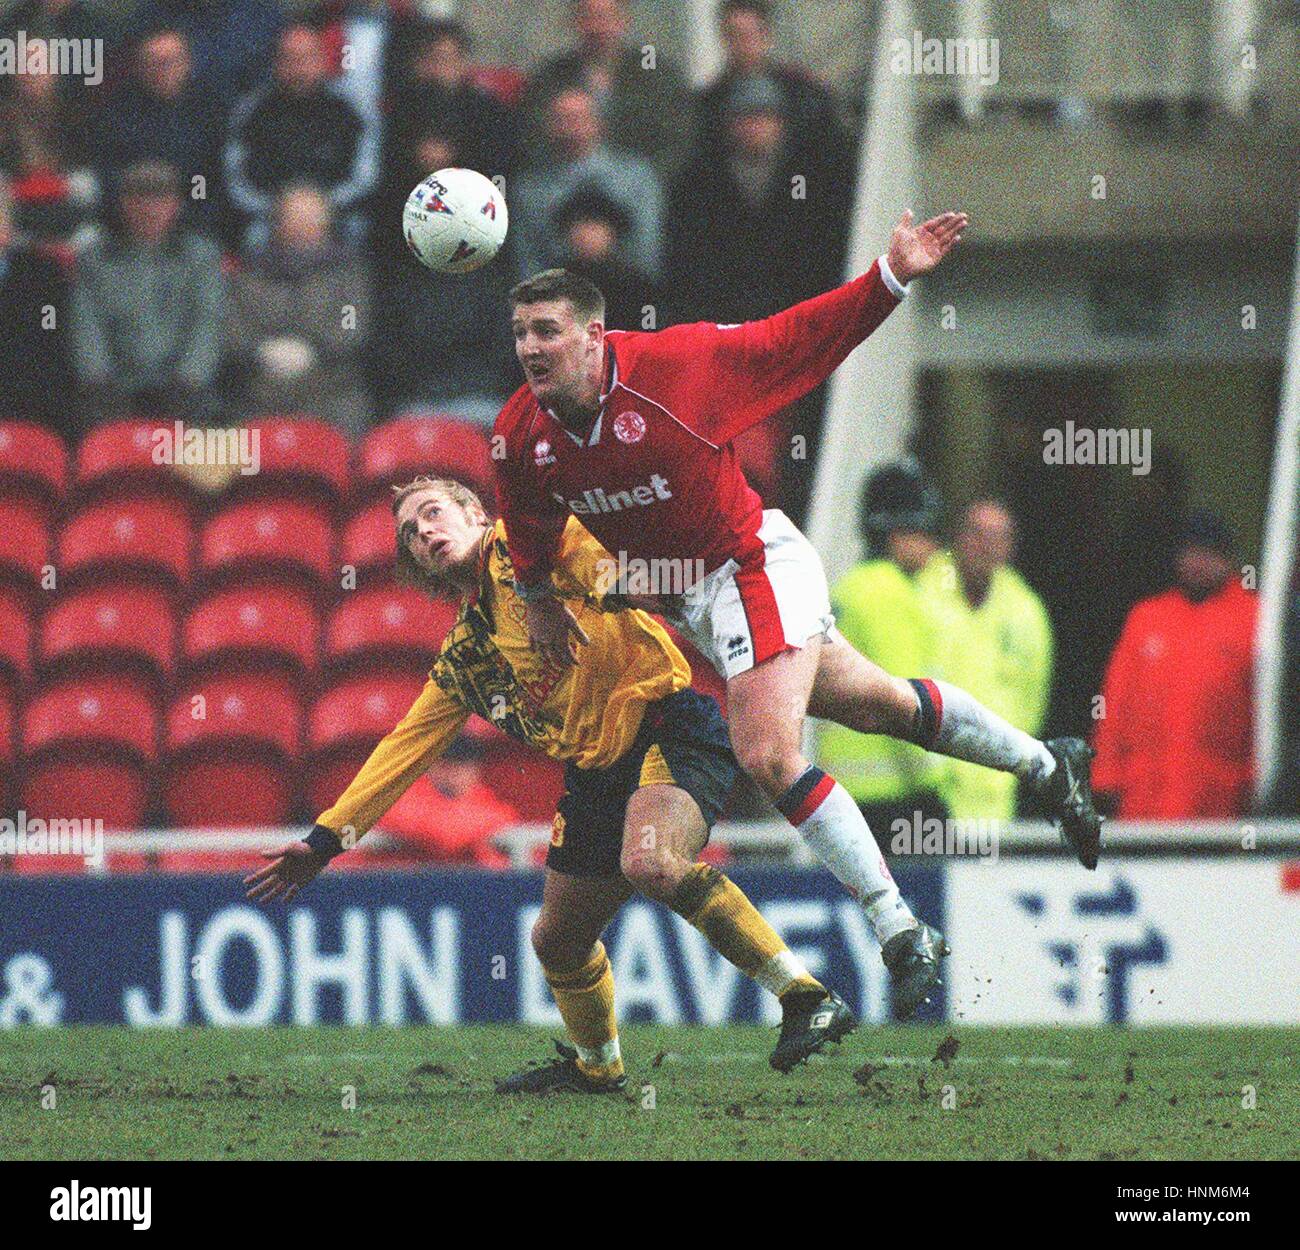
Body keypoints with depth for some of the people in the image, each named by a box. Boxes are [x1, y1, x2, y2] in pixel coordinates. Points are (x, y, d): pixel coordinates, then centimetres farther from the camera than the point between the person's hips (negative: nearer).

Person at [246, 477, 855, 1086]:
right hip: (597, 778, 9)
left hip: (670, 732, -9)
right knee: (557, 942, 16)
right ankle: (594, 1064, 45)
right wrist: (325, 839, 21)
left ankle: (806, 997, -28)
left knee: (648, 865, -35)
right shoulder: (461, 658, 20)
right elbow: (404, 747, 24)